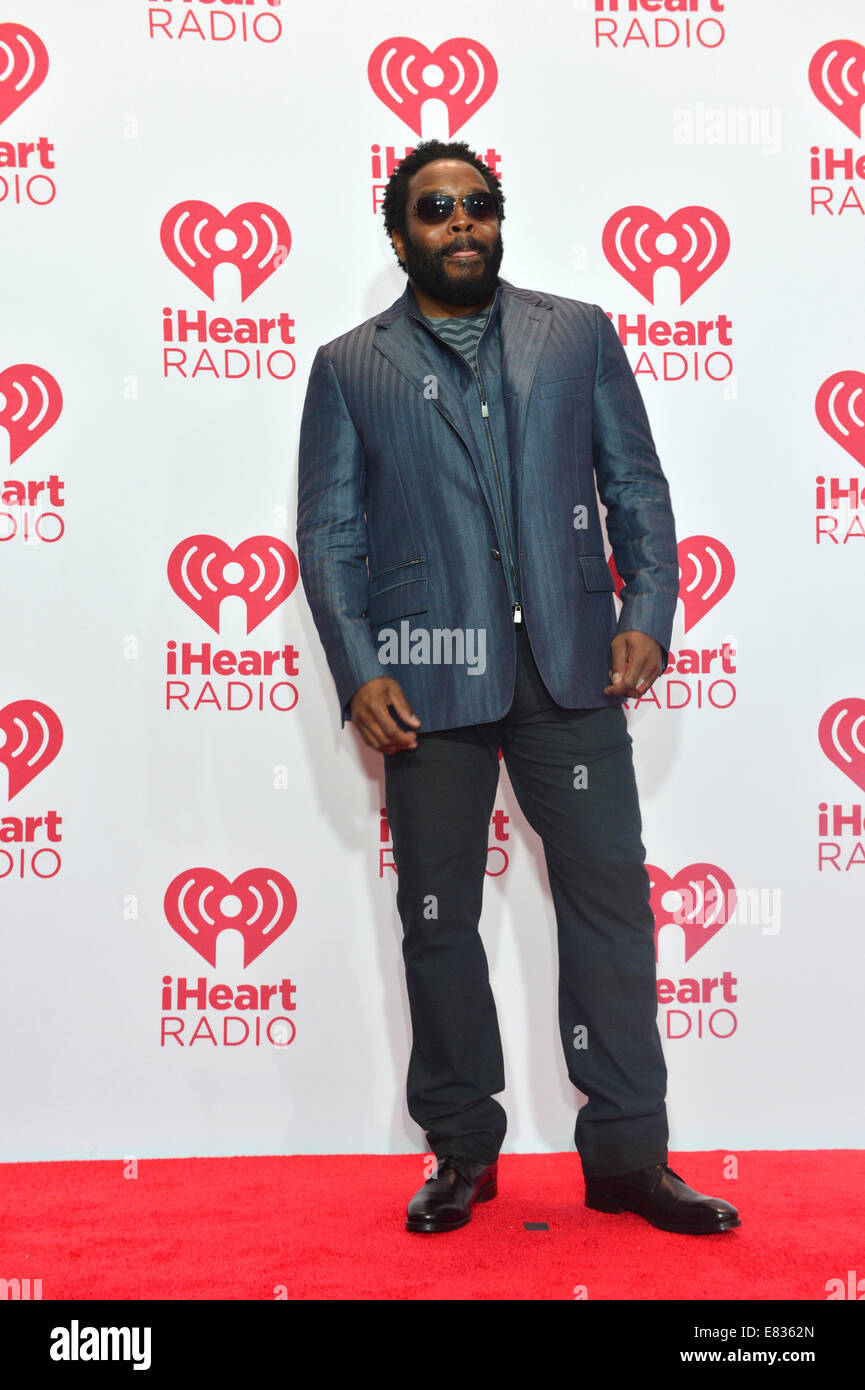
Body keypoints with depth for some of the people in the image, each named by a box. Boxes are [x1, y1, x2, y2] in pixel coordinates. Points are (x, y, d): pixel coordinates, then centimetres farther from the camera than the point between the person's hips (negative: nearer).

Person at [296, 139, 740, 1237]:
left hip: (569, 664, 1)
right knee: (438, 916, 6)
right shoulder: (349, 367, 10)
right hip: (426, 679, 0)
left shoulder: (579, 334, 13)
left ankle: (628, 1155, 11)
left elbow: (637, 486, 10)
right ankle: (462, 1150, 20)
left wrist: (649, 612, -4)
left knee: (611, 893, -1)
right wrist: (358, 673, -7)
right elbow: (329, 535, 4)